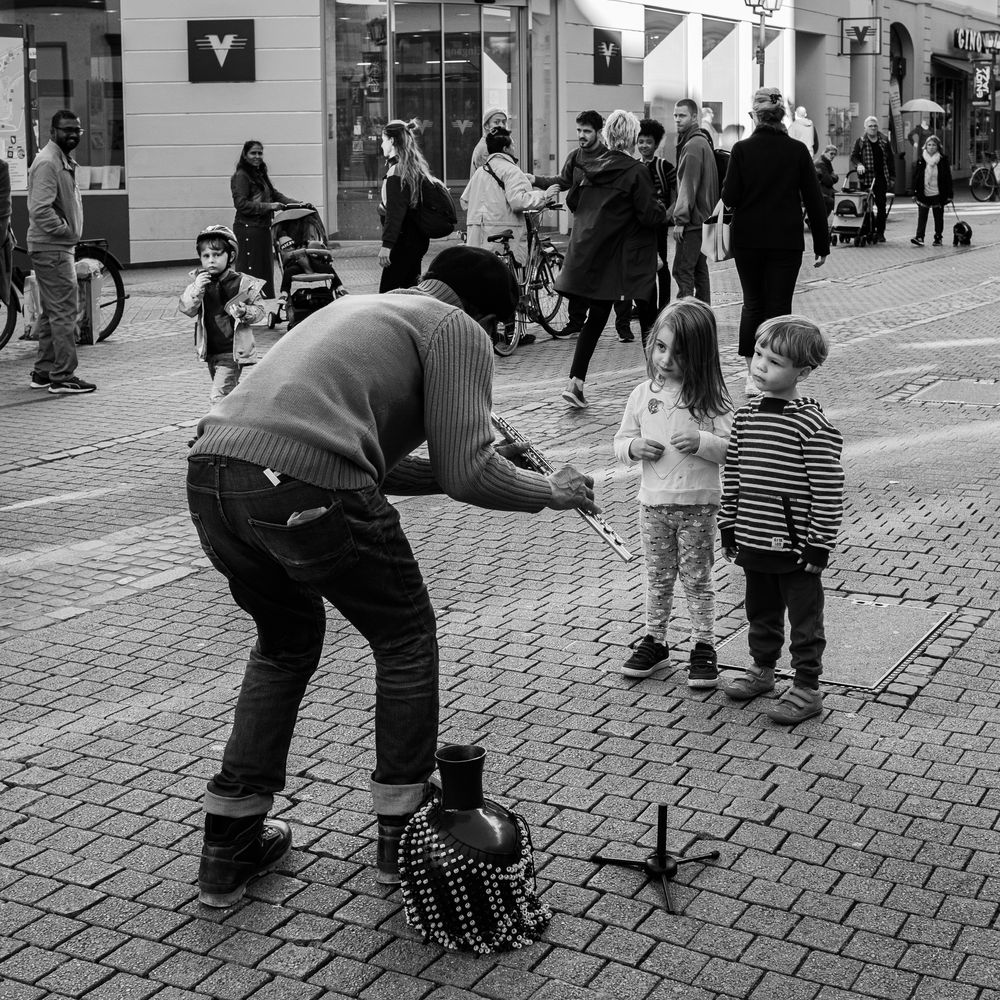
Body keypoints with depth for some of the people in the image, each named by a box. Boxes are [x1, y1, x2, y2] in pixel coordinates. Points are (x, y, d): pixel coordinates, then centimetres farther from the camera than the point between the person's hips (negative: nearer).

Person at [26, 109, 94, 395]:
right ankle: (62, 377, -6)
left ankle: (43, 372, 23)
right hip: (52, 249, -11)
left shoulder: (65, 161, 16)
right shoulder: (47, 163, -17)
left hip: (57, 247, 11)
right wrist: (66, 231, -17)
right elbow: (41, 210, -26)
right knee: (63, 312, -9)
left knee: (51, 313, 15)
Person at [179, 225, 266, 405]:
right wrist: (196, 288, -21)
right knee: (230, 392, 21)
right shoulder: (201, 281, 2)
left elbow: (259, 311, -3)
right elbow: (186, 309, -5)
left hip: (231, 352, -6)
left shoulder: (242, 283, -9)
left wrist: (245, 312, -25)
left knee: (219, 395, -15)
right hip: (211, 352, 6)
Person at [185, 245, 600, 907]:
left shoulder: (359, 308, 33)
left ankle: (229, 851, 30)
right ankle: (403, 838, 26)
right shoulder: (459, 332, 8)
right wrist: (552, 492, 16)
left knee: (288, 645, 29)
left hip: (211, 471, 8)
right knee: (407, 643, 17)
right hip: (307, 492, -8)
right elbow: (470, 475, -2)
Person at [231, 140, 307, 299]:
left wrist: (298, 203, 3)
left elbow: (275, 194, 16)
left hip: (262, 228, 9)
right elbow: (241, 204, -17)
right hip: (247, 229, -9)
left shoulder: (260, 175, 18)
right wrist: (269, 206, -20)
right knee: (249, 270, -9)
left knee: (265, 267, 12)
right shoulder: (241, 176, -9)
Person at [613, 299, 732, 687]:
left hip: (699, 505, -3)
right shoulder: (643, 394, 1)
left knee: (697, 578, 7)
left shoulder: (711, 399, -8)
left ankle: (704, 644, 19)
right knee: (657, 577, 15)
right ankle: (654, 639, 28)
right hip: (653, 502, 3)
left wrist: (701, 442, -25)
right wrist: (635, 447, -13)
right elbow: (620, 443, 9)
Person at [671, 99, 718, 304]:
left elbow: (688, 185, -19)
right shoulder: (702, 141, 18)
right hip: (703, 218, 10)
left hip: (692, 220, -10)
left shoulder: (693, 146, -15)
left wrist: (680, 219, -20)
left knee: (682, 271, -11)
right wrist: (677, 210, 21)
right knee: (699, 270, 14)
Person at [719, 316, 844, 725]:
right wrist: (729, 530, 11)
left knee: (804, 619, 8)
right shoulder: (745, 416, 2)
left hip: (796, 547, -6)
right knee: (761, 613, 22)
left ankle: (807, 688, 19)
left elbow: (828, 492, -15)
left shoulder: (814, 426, -17)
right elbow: (732, 477, 10)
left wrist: (819, 547, -14)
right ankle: (762, 668, 41)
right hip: (753, 542, 6)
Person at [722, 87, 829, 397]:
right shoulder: (797, 151, -3)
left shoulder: (742, 150, -6)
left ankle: (752, 376, 10)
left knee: (752, 304, 12)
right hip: (786, 242, 0)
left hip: (748, 240, 0)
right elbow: (814, 200, 0)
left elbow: (729, 197, -7)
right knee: (779, 306, 4)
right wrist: (822, 243, 6)